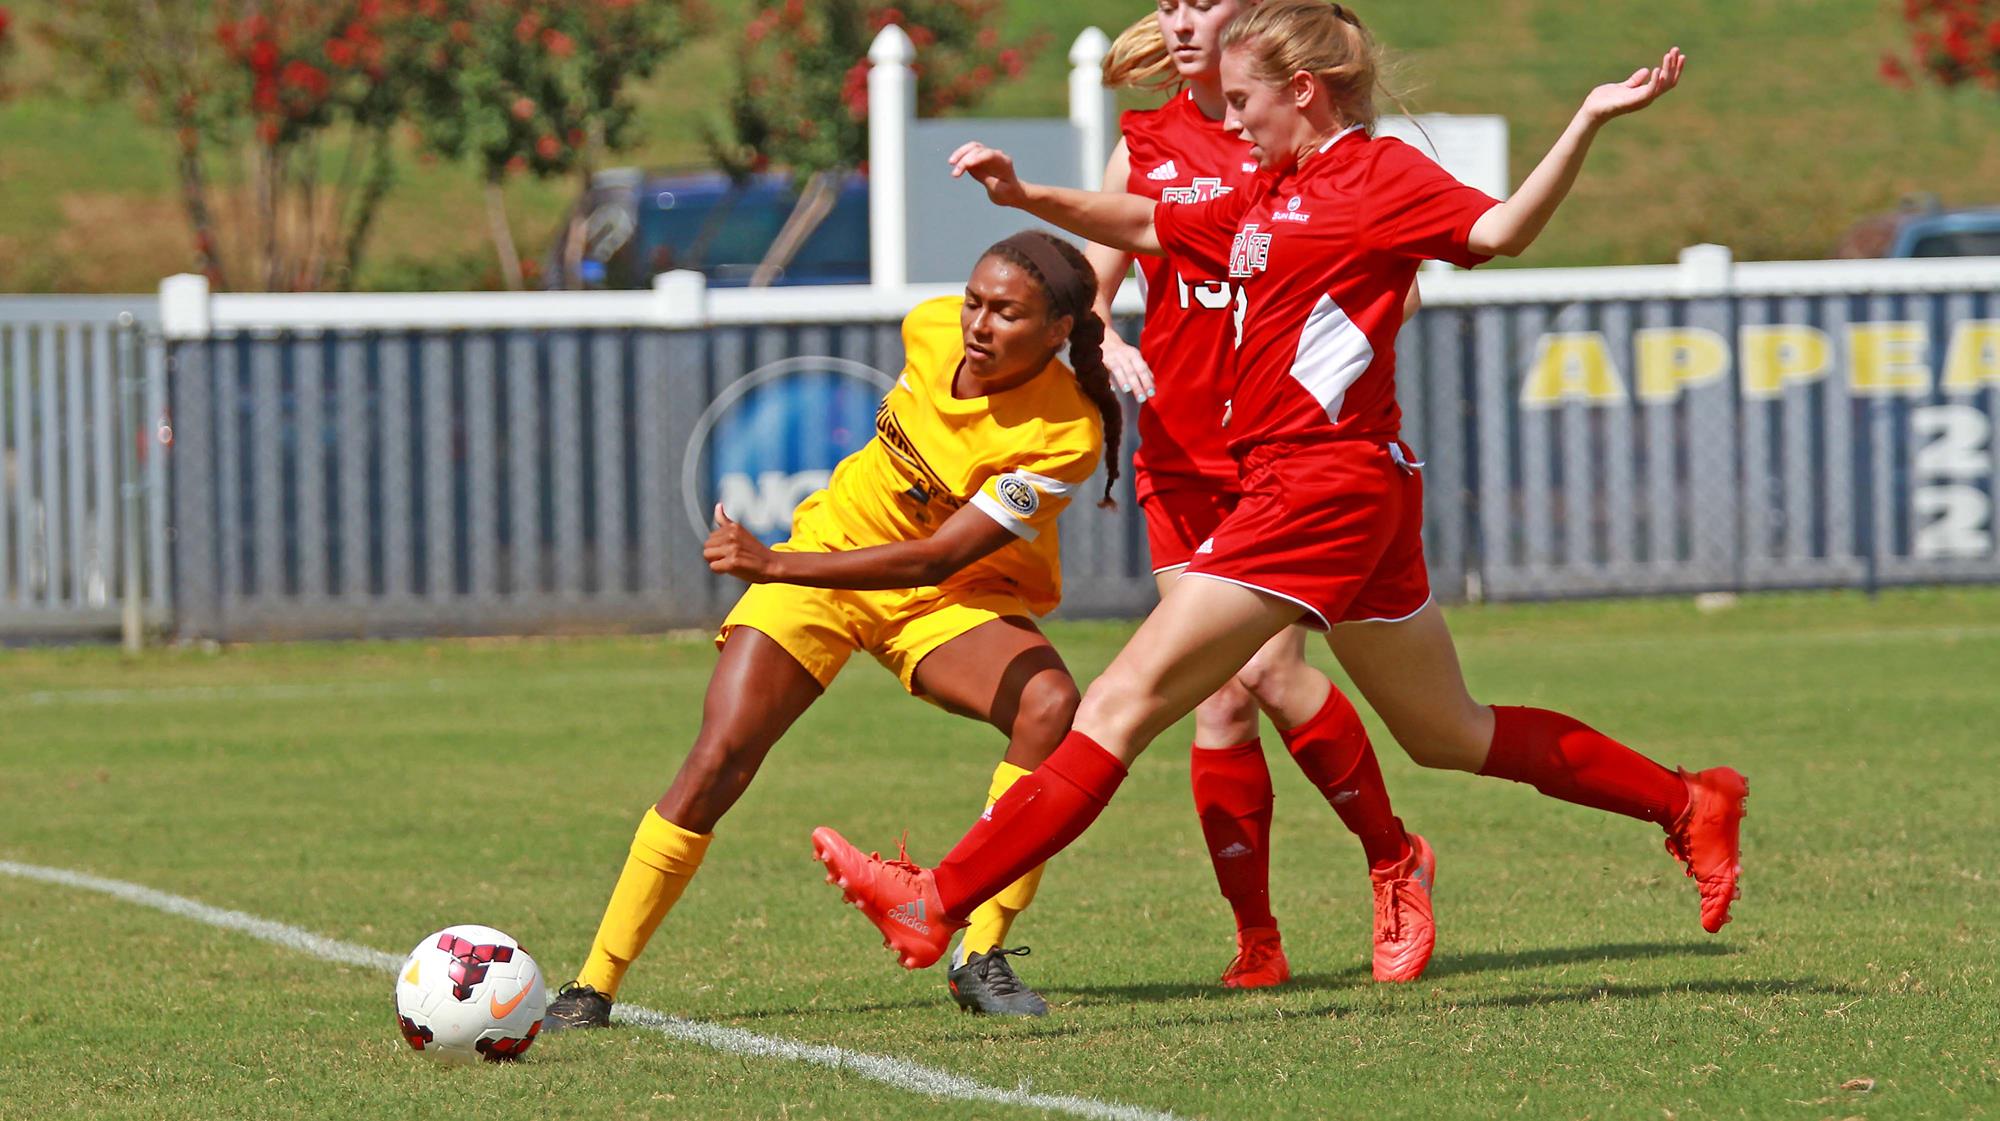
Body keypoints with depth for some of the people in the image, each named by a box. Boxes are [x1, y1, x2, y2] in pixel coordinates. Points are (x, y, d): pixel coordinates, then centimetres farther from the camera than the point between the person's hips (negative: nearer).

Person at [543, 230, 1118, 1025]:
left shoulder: (1066, 435, -29)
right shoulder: (933, 329, -14)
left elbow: (938, 560, -33)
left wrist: (775, 566, -40)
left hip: (954, 598, -2)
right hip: (833, 543, 3)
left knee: (1052, 707, -32)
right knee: (717, 762, -12)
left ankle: (979, 959, -22)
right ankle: (595, 983, -3)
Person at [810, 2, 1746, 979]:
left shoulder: (1381, 174, -7)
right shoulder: (1267, 199, 20)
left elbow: (1501, 229, -22)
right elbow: (1145, 228, 31)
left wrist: (1589, 124, -34)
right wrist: (1025, 196, 21)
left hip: (1319, 486, -10)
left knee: (1123, 705, -10)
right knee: (1450, 735, 17)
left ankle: (939, 900, -10)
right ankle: (1686, 805, 22)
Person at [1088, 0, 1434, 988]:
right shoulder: (1146, 144, 9)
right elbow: (1087, 286, 13)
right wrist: (1106, 341, -8)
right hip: (1183, 453, 3)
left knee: (1270, 668, -14)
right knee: (1219, 693, -3)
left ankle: (1395, 863, 9)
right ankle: (1254, 941, 4)